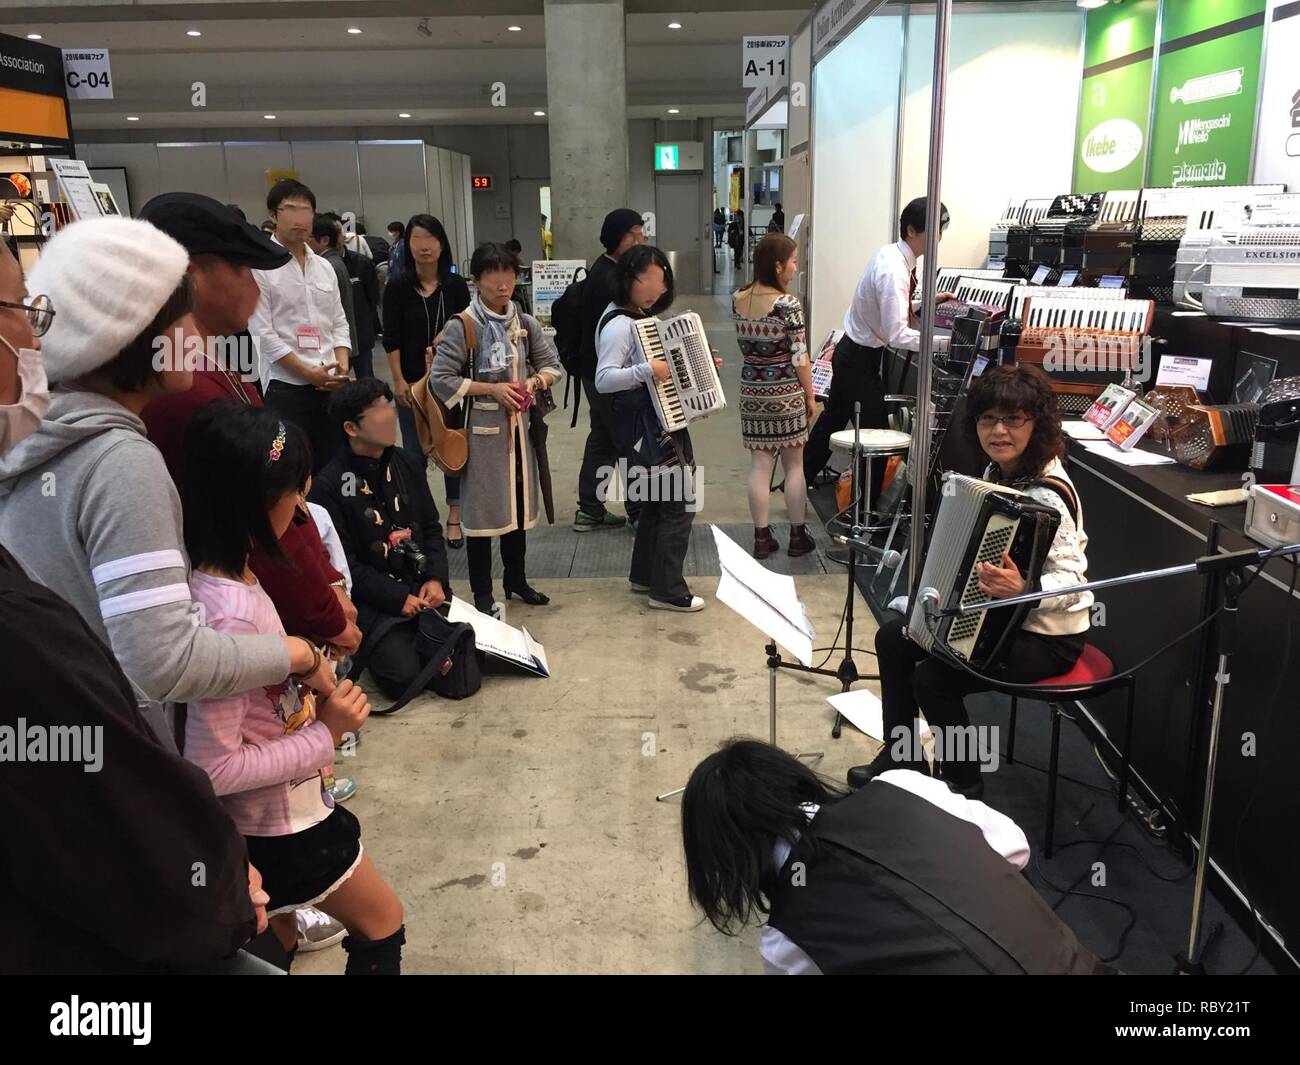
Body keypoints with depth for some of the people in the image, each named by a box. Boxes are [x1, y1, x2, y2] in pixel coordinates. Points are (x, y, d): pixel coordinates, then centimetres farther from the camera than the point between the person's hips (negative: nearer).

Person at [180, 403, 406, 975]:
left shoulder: (231, 576, -6)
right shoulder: (227, 613, -33)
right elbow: (210, 766, -30)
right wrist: (326, 734, -24)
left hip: (274, 807, 8)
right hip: (275, 822, -8)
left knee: (271, 944, 30)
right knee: (382, 926, 15)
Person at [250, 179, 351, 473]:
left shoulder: (324, 267, 12)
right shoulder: (260, 266, -6)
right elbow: (262, 333, -11)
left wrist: (341, 366, -4)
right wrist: (309, 372, -14)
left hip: (331, 385, 6)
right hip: (287, 388, -6)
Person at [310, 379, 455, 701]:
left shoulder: (408, 465, 7)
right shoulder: (329, 485, -12)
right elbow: (342, 562, -13)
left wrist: (436, 578, -5)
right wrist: (398, 598, -16)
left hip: (421, 586, 5)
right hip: (372, 601, -5)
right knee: (405, 676, -19)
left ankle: (416, 637, 18)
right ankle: (375, 645, 13)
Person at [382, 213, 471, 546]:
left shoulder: (456, 285, 1)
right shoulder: (397, 287, -2)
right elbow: (391, 338, -2)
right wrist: (398, 380, -8)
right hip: (412, 381, -1)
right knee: (414, 451, 4)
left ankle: (454, 516, 20)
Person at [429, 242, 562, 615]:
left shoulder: (525, 323, 4)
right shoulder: (462, 326, -11)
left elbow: (552, 364, 10)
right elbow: (439, 378, -15)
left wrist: (534, 382, -11)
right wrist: (492, 389, -18)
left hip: (519, 424, 5)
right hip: (483, 427, -5)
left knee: (519, 502, 15)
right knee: (483, 507, 2)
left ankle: (516, 579, 32)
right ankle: (482, 593, 15)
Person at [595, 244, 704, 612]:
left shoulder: (644, 317, 13)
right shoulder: (619, 324, -17)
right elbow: (603, 379, -27)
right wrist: (648, 370, -36)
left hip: (663, 421, 10)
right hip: (647, 426, -10)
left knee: (659, 500, 18)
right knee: (679, 503, -6)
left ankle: (644, 574, 31)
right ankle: (667, 590, 3)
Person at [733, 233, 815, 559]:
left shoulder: (737, 300, 0)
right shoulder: (788, 304, -17)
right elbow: (799, 357, -13)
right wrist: (810, 396, -4)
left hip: (752, 392, 5)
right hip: (786, 393, -4)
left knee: (759, 465, 8)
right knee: (794, 465, 9)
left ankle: (762, 537, 12)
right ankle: (797, 535, 19)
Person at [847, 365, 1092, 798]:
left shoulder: (1046, 496, -26)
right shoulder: (999, 472, 0)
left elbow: (1071, 582, -30)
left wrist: (1023, 588, -47)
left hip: (1047, 639, -9)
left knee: (933, 677, -22)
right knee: (892, 637, 6)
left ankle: (965, 783, 4)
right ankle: (901, 756, 20)